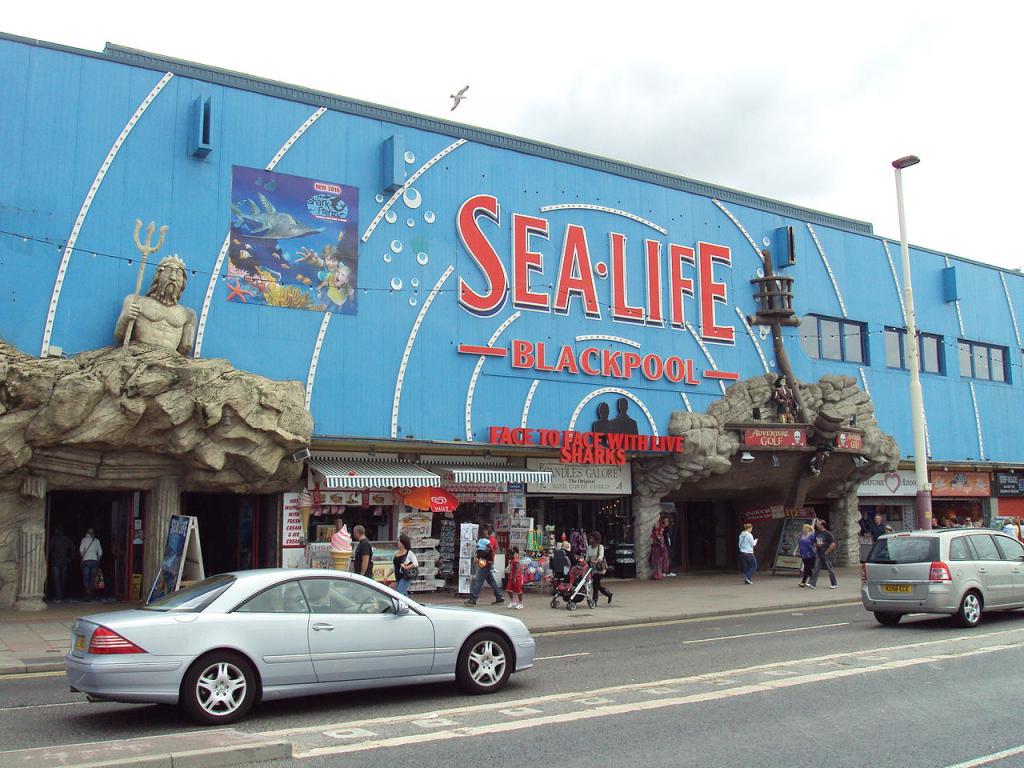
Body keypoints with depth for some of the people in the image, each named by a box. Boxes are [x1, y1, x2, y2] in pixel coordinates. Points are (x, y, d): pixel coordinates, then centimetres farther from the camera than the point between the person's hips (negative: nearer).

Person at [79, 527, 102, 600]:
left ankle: (88, 593, -14)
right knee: (92, 578, 8)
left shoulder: (84, 539, 2)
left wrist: (83, 556, 8)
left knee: (86, 578, -1)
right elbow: (100, 552, 9)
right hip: (95, 561, 3)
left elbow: (81, 550, -9)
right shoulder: (97, 540, 11)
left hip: (86, 561, -3)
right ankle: (90, 595, 8)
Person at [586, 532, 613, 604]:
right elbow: (587, 558, 6)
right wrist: (585, 563, -16)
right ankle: (609, 594, 25)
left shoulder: (600, 547, -5)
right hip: (593, 568, 6)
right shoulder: (589, 548, 11)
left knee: (595, 584, -13)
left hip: (600, 568, -6)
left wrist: (597, 560, -42)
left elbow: (601, 555, -22)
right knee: (597, 585, 5)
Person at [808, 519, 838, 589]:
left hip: (826, 554, -6)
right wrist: (816, 547, 5)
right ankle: (812, 584, -7)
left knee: (830, 569, 4)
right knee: (816, 569, -2)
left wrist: (827, 552, -13)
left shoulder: (828, 534, -10)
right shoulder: (817, 533, 10)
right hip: (818, 554, 6)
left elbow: (833, 544, -13)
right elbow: (815, 542, 23)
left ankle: (835, 584, 17)